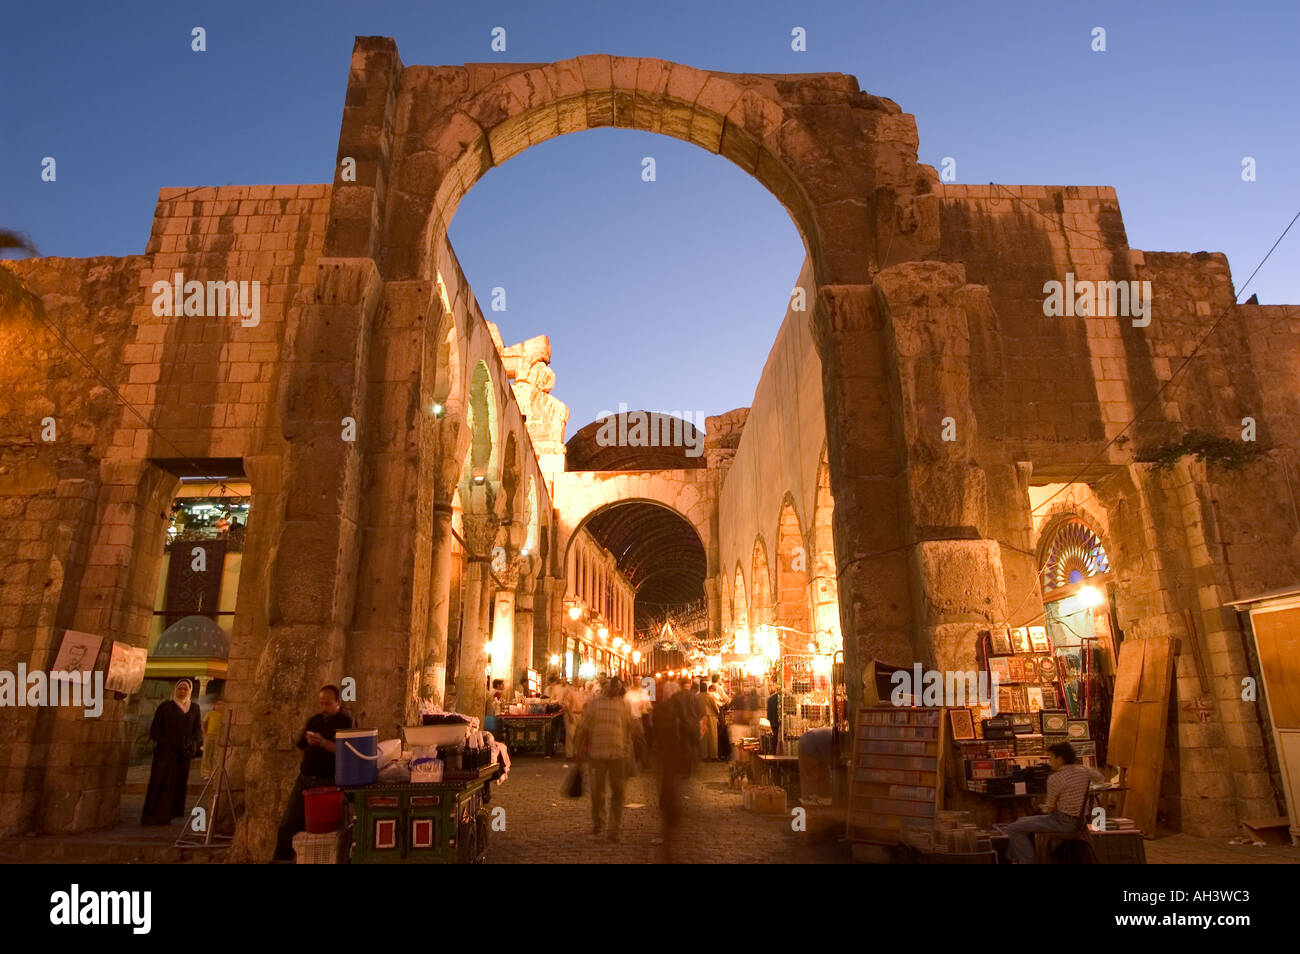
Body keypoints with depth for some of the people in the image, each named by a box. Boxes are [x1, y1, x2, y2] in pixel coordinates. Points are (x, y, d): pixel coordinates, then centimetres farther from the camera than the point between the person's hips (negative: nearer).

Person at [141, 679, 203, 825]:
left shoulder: (194, 708, 9)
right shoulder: (165, 707, 1)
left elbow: (198, 728, 8)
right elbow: (155, 728, -2)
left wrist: (193, 744, -8)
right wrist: (164, 742, -14)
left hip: (183, 753, 3)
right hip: (165, 752, -3)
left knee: (177, 783, 2)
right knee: (159, 781, -5)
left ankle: (165, 815, 8)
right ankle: (149, 816, 0)